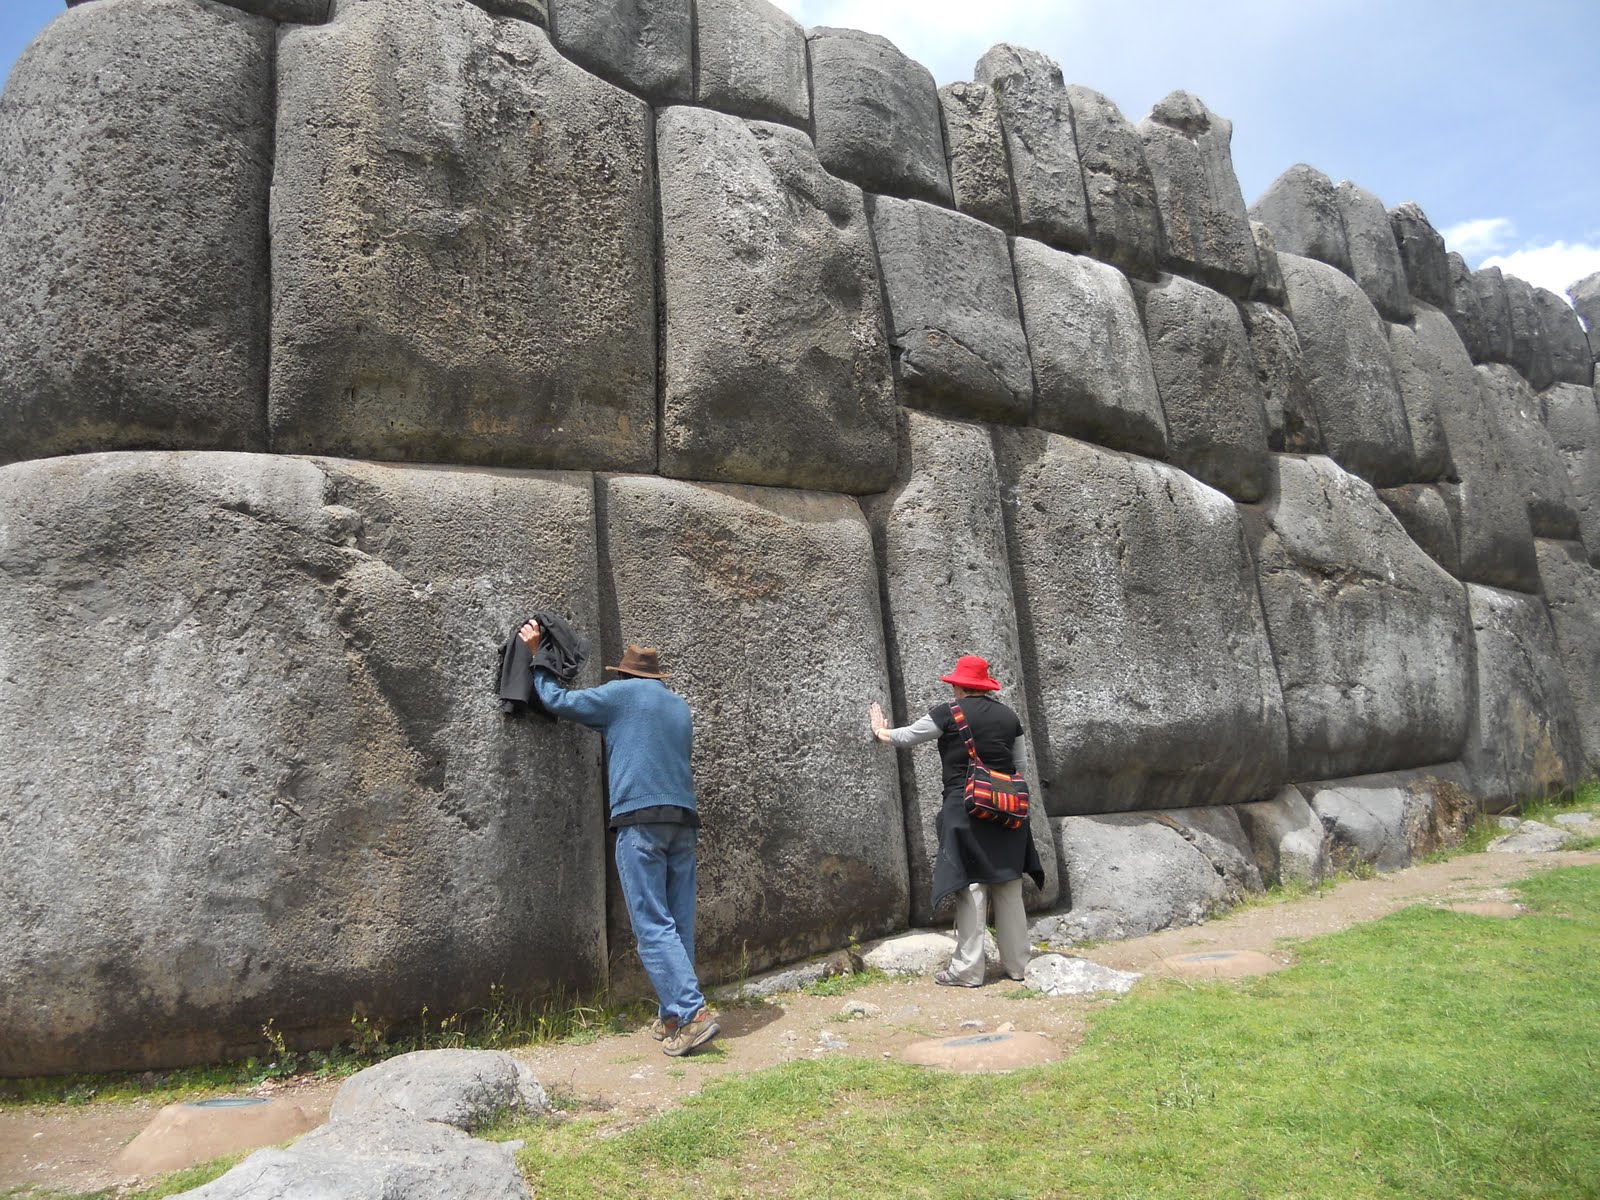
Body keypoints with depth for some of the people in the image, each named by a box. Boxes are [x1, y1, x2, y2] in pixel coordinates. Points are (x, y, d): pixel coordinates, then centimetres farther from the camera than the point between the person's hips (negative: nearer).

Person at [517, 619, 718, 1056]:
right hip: (684, 819, 6)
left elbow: (557, 701, 9)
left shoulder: (622, 694, 5)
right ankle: (671, 1017, 12)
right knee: (679, 924, 8)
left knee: (653, 925, -7)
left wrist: (536, 657, 22)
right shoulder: (681, 707, 22)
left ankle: (693, 1013, -13)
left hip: (641, 819, -6)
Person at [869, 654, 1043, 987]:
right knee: (1008, 887, 11)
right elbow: (1021, 765, 15)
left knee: (971, 886, -2)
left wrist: (880, 731, 26)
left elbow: (905, 737, 7)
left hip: (965, 807, -5)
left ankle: (967, 969, 3)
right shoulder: (1008, 716, 9)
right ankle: (1015, 964, 20)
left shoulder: (948, 714, -5)